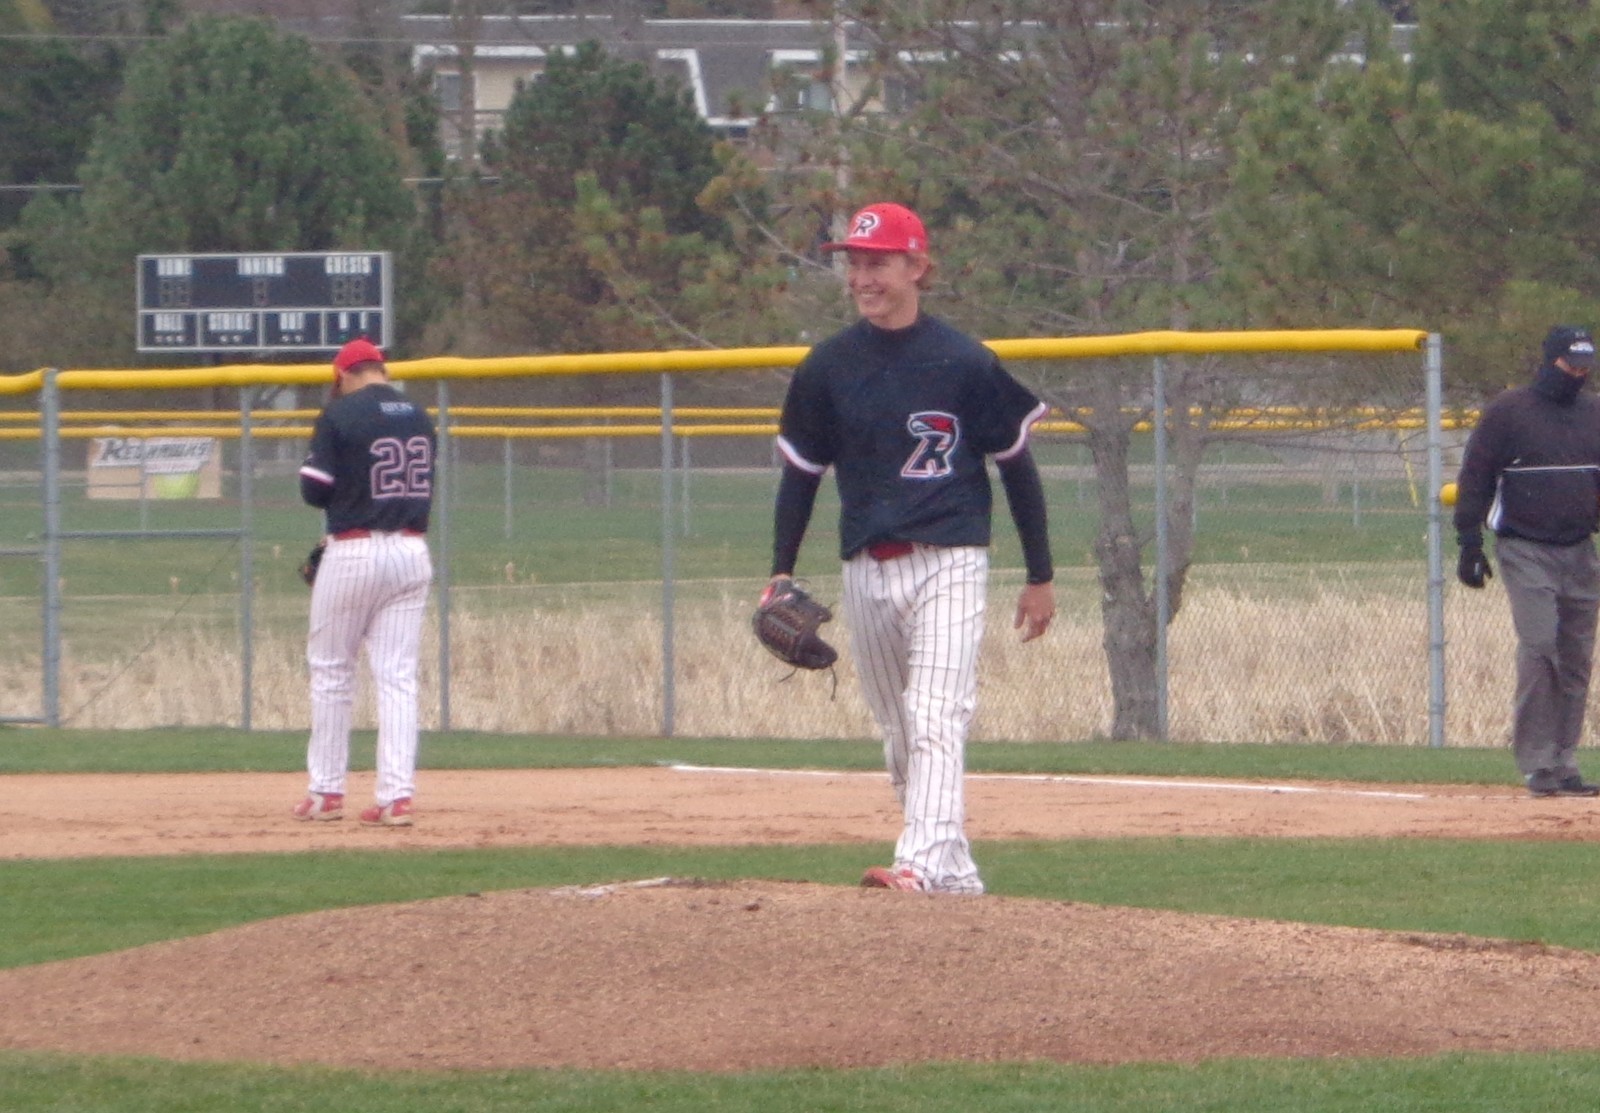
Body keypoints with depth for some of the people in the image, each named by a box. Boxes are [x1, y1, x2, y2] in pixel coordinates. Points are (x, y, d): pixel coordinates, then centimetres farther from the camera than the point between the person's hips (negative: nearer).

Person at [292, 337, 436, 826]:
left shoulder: (340, 415, -8)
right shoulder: (420, 417, 8)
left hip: (353, 553, -4)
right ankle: (397, 795, -5)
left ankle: (326, 791, 11)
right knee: (398, 676, 3)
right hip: (412, 552, 4)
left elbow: (314, 491, -8)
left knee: (331, 670, 9)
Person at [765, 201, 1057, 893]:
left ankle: (923, 863, -30)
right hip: (867, 571, 5)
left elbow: (1016, 465, 3)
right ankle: (955, 873, 20)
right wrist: (781, 573, 3)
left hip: (948, 563, -5)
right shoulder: (829, 367, 5)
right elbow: (801, 472, 12)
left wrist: (1040, 577, 5)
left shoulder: (964, 363, -4)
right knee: (899, 734, 9)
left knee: (936, 719, -18)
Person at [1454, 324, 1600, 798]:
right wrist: (1469, 544, -7)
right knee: (1539, 648, -15)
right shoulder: (1507, 411, -2)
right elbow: (1474, 479, -2)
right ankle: (1538, 765, -13)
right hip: (1526, 553, -5)